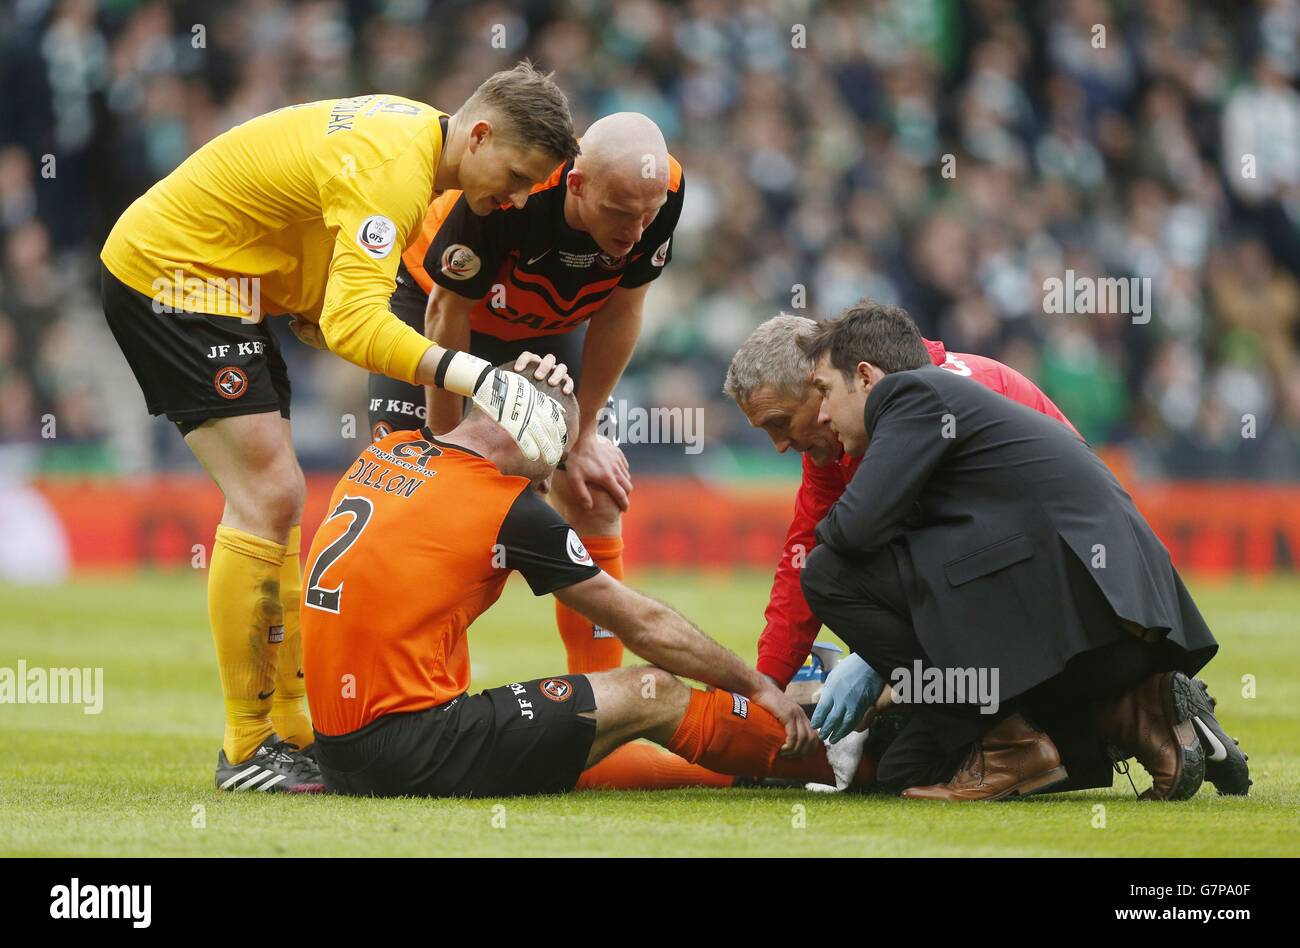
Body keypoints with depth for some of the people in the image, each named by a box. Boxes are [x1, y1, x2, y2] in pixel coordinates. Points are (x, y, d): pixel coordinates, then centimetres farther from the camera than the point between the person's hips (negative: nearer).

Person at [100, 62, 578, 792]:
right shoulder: (390, 170, -26)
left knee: (277, 504, 9)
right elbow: (353, 325, -37)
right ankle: (247, 751, -10)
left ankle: (293, 731, 11)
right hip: (169, 272, -11)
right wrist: (474, 377, -44)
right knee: (265, 499, -14)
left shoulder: (414, 132, 5)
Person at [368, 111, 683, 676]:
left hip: (550, 326, 4)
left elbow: (619, 312, -12)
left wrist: (583, 433, -7)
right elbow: (447, 314, -27)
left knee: (593, 496, -4)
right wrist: (447, 444, -19)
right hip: (434, 298, -4)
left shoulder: (664, 189, -29)